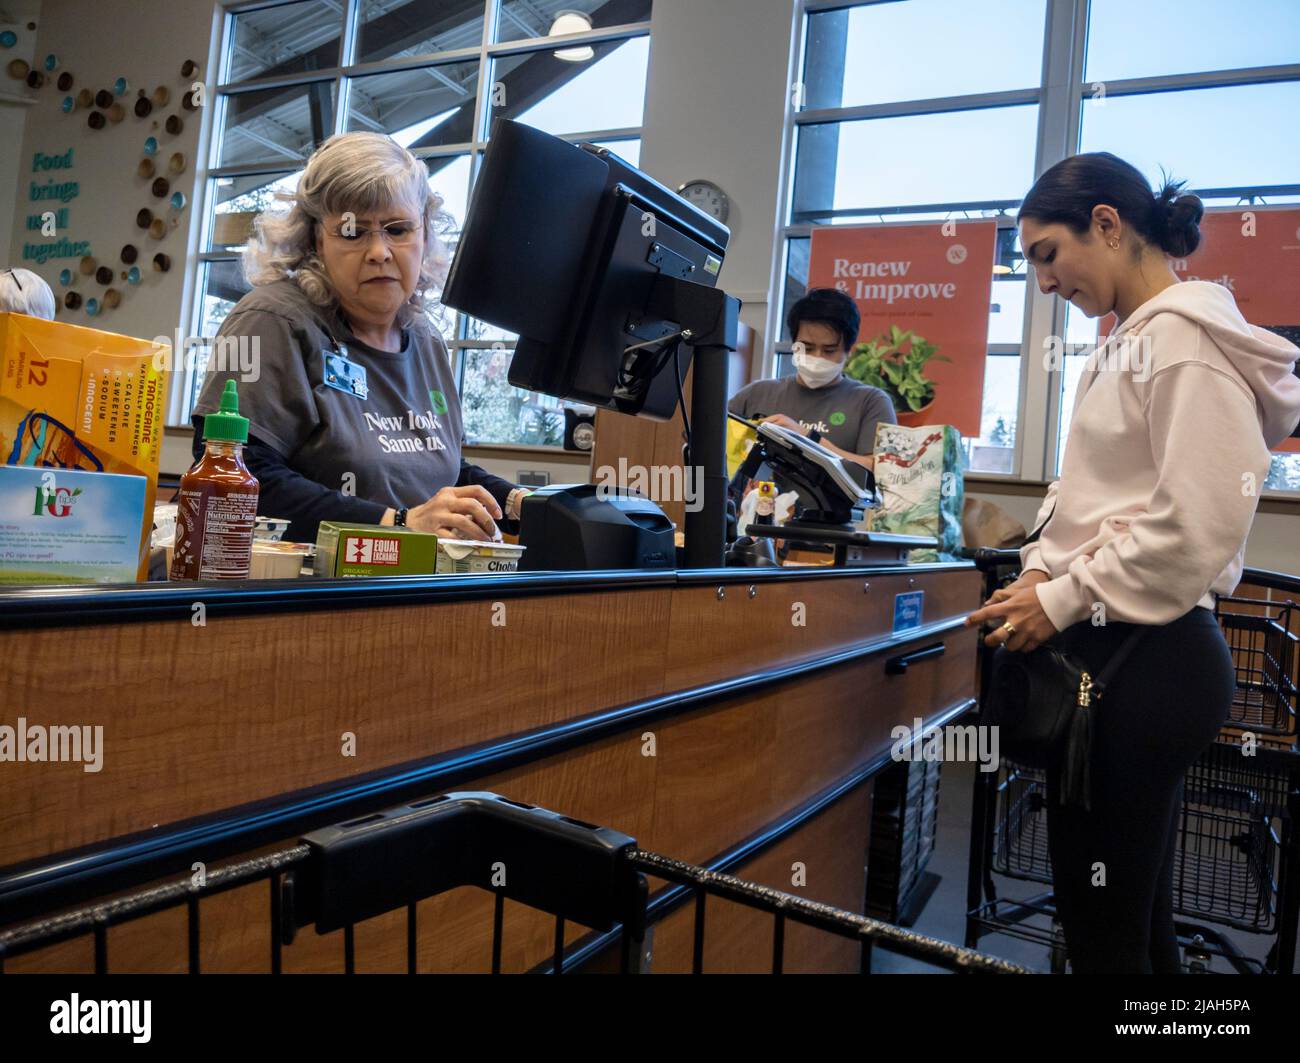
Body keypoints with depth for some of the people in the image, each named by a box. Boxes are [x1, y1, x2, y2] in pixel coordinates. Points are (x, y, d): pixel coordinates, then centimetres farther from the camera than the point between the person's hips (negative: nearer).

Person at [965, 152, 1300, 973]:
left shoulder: (1187, 338, -12)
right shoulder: (1132, 343, 16)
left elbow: (1197, 522, -19)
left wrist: (1062, 601, -14)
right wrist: (1041, 573, 6)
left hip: (1149, 656, -9)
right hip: (1125, 649, 9)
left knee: (1104, 933, 2)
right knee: (1135, 920, 19)